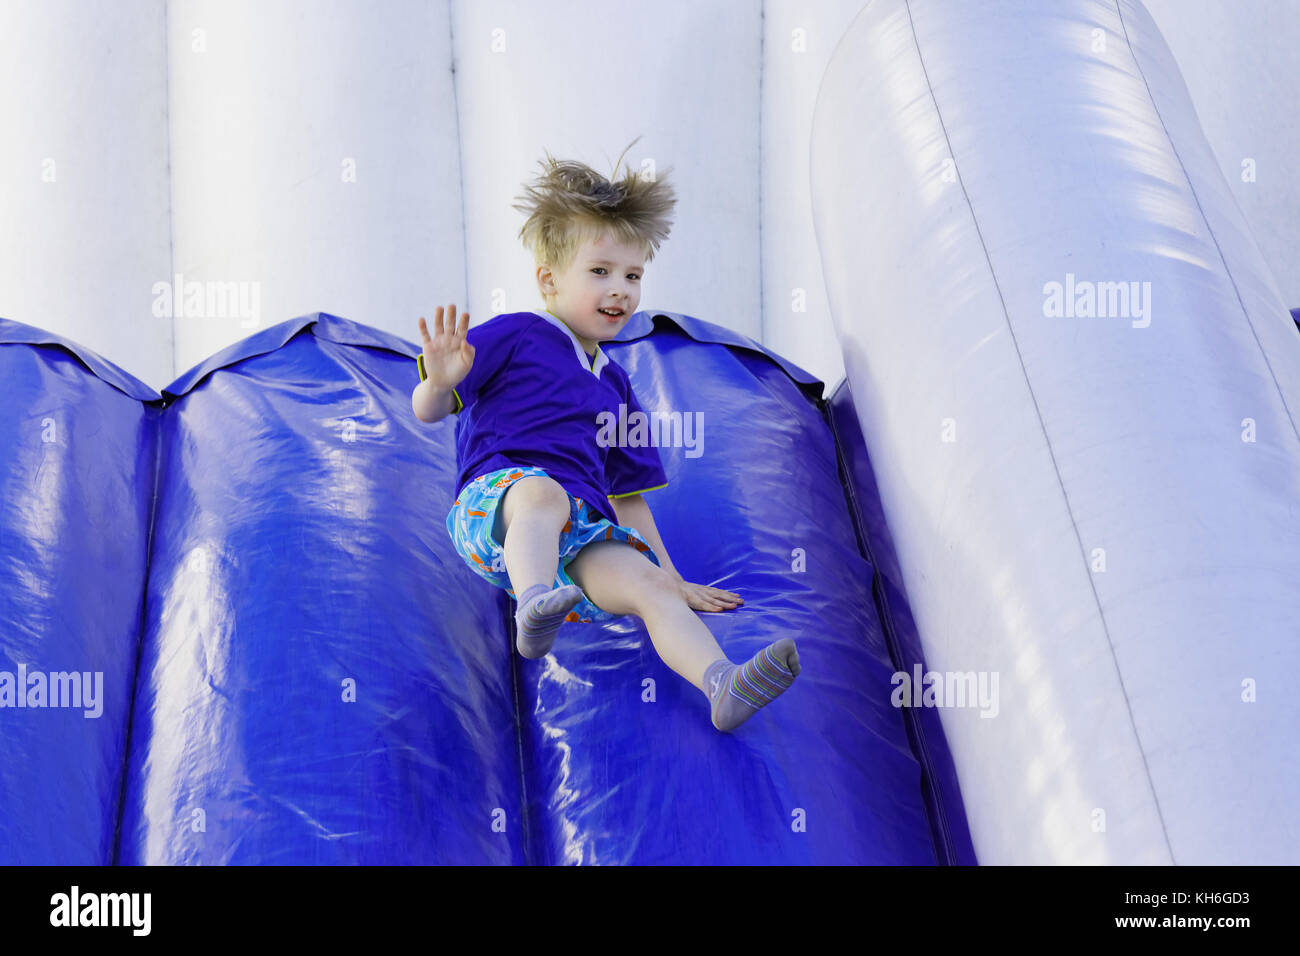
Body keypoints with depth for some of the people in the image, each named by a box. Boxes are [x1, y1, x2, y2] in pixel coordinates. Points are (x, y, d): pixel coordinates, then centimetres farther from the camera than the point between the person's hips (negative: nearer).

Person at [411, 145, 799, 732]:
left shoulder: (614, 385, 30)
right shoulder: (514, 337, 11)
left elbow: (628, 495, 31)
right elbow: (426, 411, 6)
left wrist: (672, 577, 24)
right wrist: (440, 383, -19)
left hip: (580, 537, 4)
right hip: (493, 501, -4)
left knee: (647, 582, -25)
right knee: (543, 491, -39)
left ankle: (723, 685, -48)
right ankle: (533, 605, -59)